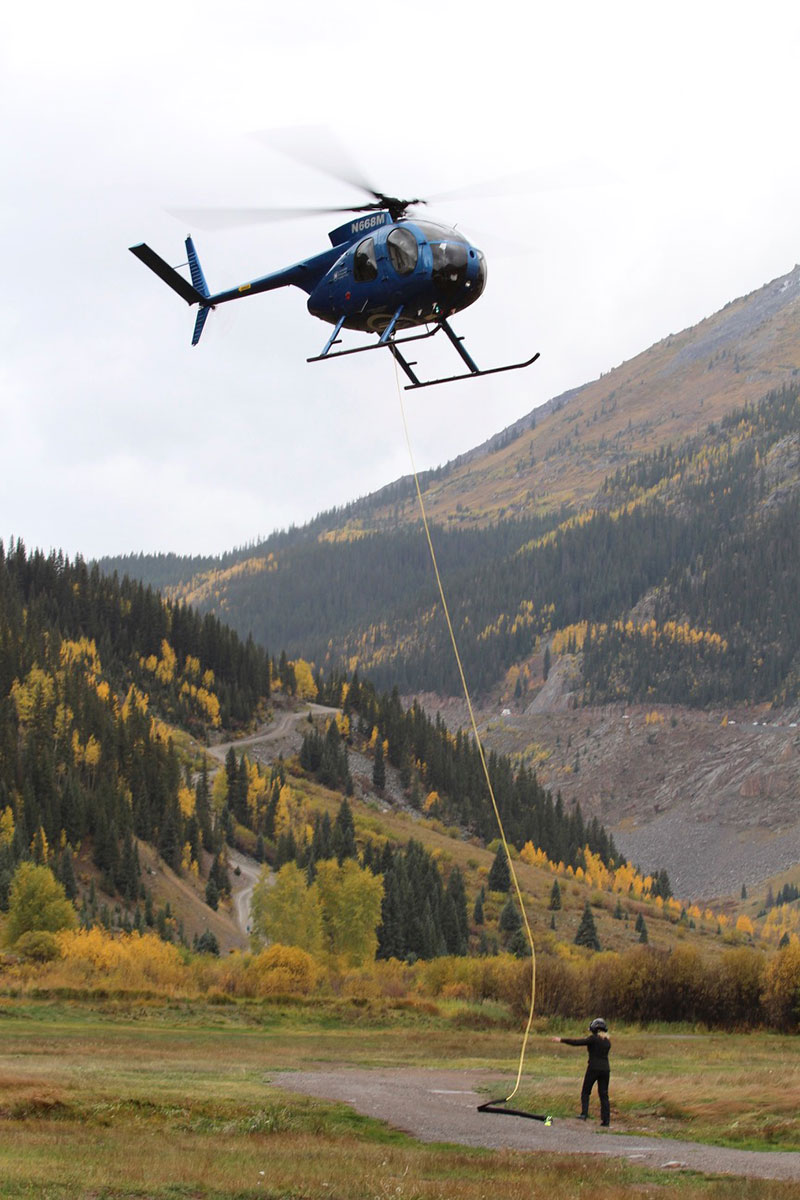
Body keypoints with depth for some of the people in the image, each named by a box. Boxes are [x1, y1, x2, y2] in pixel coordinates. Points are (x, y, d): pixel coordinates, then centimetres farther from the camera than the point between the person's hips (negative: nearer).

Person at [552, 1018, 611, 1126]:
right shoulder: (607, 1041, 9)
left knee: (585, 1092, 8)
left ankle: (584, 1113, -5)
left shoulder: (594, 1039, -9)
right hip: (605, 1069, 5)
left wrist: (561, 1040, -5)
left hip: (593, 1068, -5)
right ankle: (606, 1120, 3)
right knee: (604, 1095, 7)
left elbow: (577, 1042, -12)